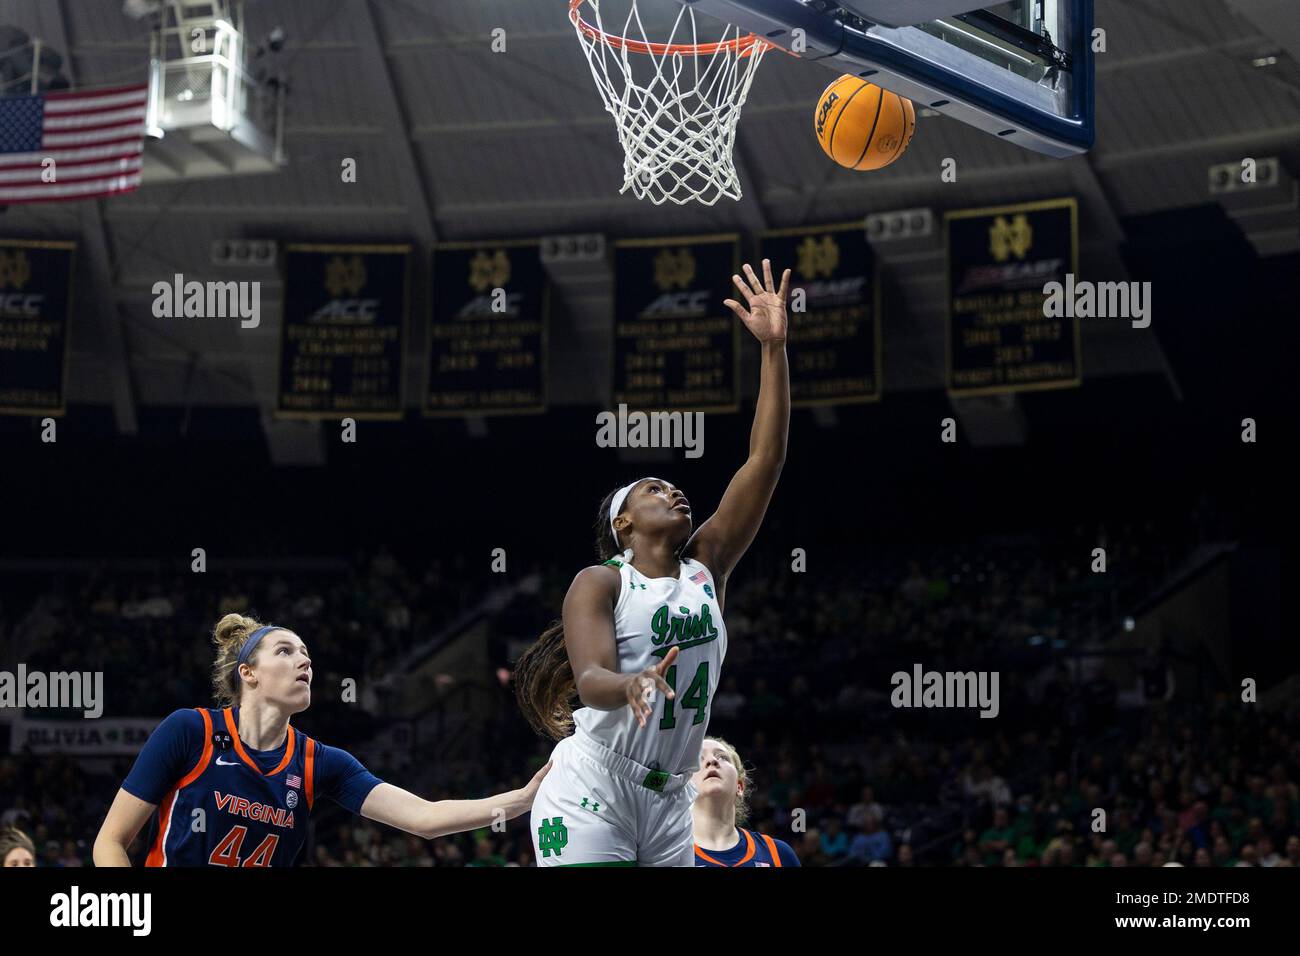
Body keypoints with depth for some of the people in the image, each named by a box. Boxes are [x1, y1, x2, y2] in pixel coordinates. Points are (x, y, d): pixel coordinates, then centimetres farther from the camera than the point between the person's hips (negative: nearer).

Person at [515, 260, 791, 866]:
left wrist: (773, 348, 1)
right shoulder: (599, 582, 1)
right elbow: (590, 679, -14)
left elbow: (765, 460, 6)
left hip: (669, 804, 5)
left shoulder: (706, 567, 12)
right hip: (591, 798, -5)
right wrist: (630, 686, -39)